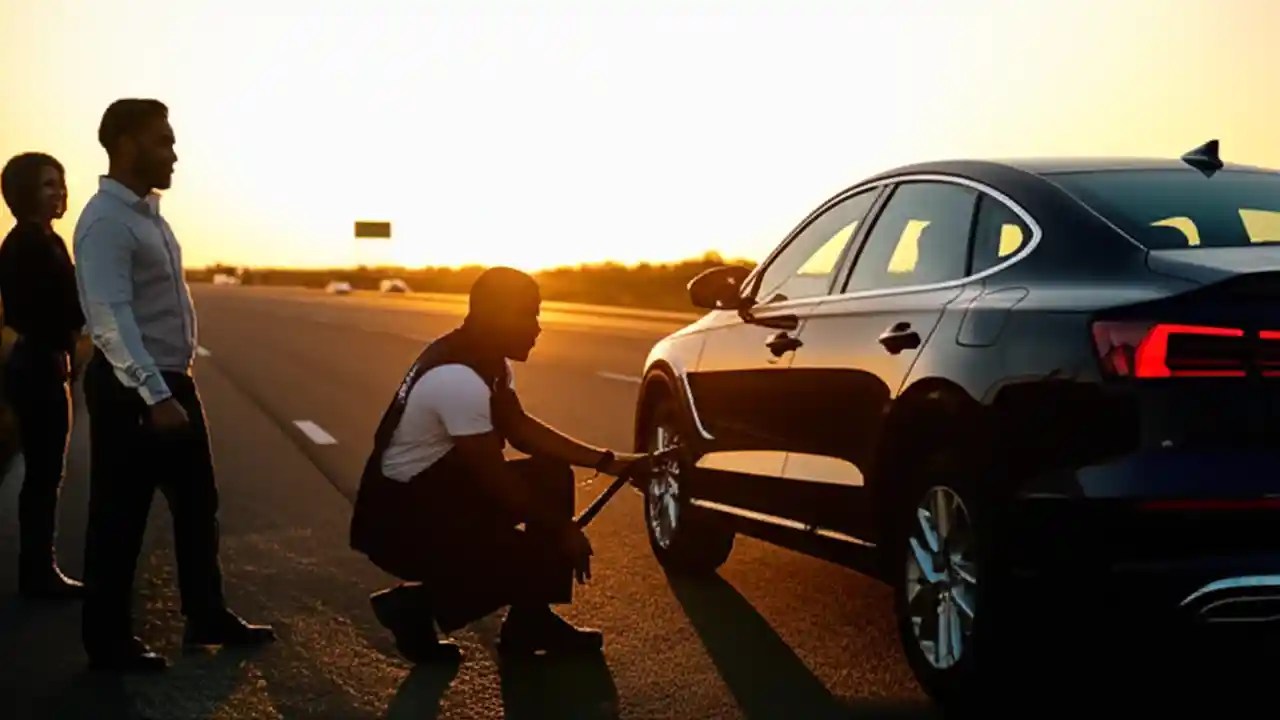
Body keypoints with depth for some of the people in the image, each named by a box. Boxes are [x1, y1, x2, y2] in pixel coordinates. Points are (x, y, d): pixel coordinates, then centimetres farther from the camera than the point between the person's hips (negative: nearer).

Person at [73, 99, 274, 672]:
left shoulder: (149, 212, 12)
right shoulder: (106, 221, -18)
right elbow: (112, 319, -25)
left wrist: (173, 387, 17)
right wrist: (154, 396, -29)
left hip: (172, 381, 10)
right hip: (130, 389, -10)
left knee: (197, 502, 17)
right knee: (120, 515, 3)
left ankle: (207, 617, 31)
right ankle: (108, 641, 17)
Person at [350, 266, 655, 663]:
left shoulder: (487, 360, 2)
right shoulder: (459, 379, -28)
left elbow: (520, 427, 11)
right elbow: (495, 480, -23)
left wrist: (605, 461, 3)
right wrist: (562, 530, -11)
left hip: (436, 489, 10)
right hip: (399, 520, -10)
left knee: (552, 476, 3)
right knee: (535, 561, -15)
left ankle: (530, 622, 11)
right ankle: (412, 604, 2)